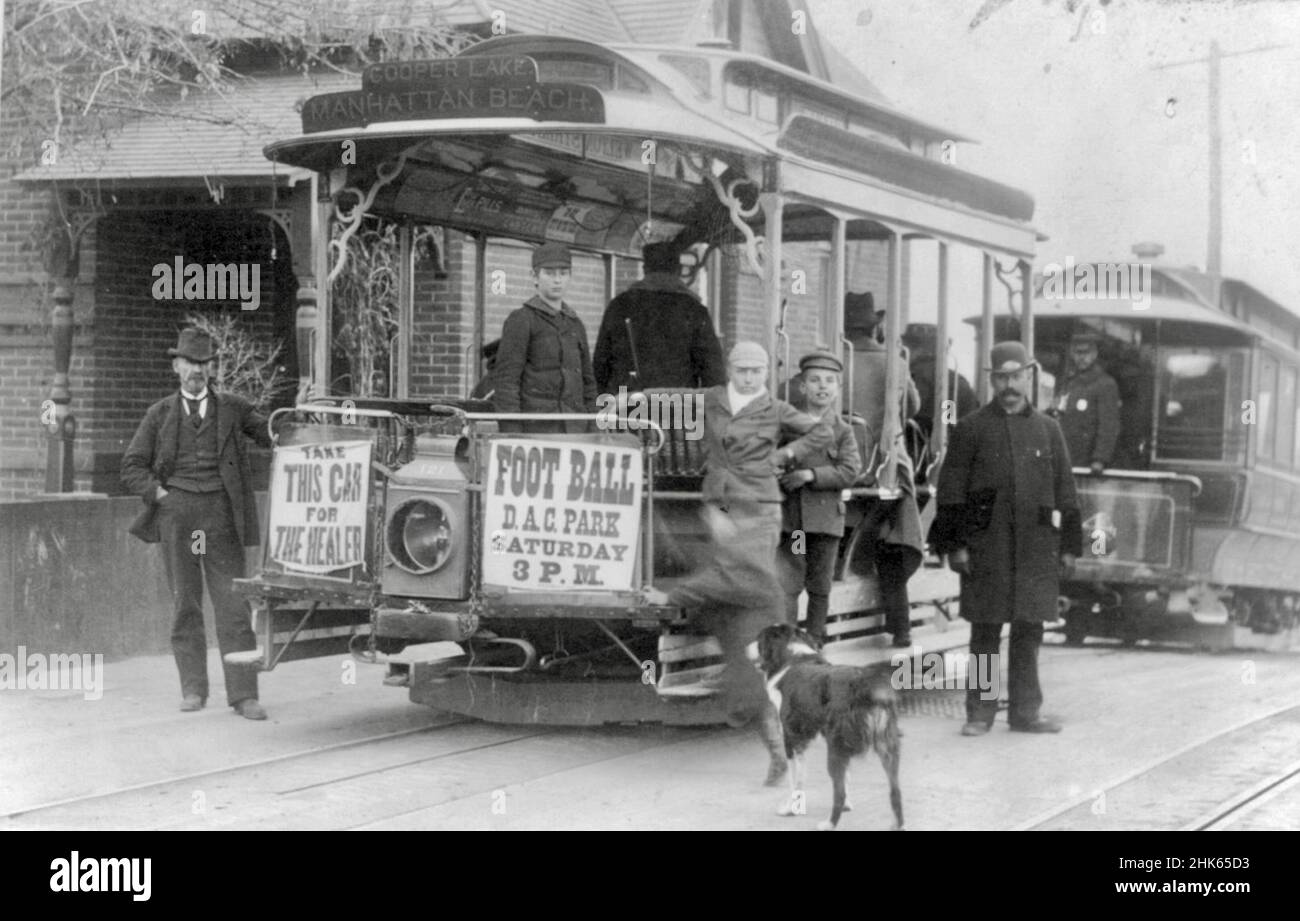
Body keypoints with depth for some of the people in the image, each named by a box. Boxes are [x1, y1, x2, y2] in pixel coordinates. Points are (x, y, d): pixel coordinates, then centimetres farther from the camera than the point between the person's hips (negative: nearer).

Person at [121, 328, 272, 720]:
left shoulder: (233, 408, 11)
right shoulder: (160, 413, 11)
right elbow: (132, 467, 11)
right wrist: (158, 494, -4)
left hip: (220, 514, -1)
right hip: (176, 515, 1)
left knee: (232, 605, -5)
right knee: (185, 603, 4)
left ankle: (243, 694, -5)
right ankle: (193, 688, 12)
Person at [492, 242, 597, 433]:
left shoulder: (575, 325, 18)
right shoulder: (520, 321, 0)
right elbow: (506, 380, -6)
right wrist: (512, 438, -14)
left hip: (574, 430, 6)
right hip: (534, 429, -5)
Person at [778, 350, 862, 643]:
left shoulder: (842, 430, 5)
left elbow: (849, 471, -8)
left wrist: (811, 475, -17)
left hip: (825, 518, 0)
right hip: (790, 517, 0)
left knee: (820, 588, 6)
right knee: (789, 585, -4)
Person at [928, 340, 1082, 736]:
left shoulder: (1047, 428, 12)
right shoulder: (971, 428, 3)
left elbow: (1065, 491, 14)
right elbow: (951, 491, 0)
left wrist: (1069, 543, 9)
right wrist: (954, 544, -6)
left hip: (1037, 548, 2)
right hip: (986, 548, -2)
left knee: (1029, 630, 6)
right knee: (985, 632, 1)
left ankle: (1026, 711, 15)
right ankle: (980, 712, 9)